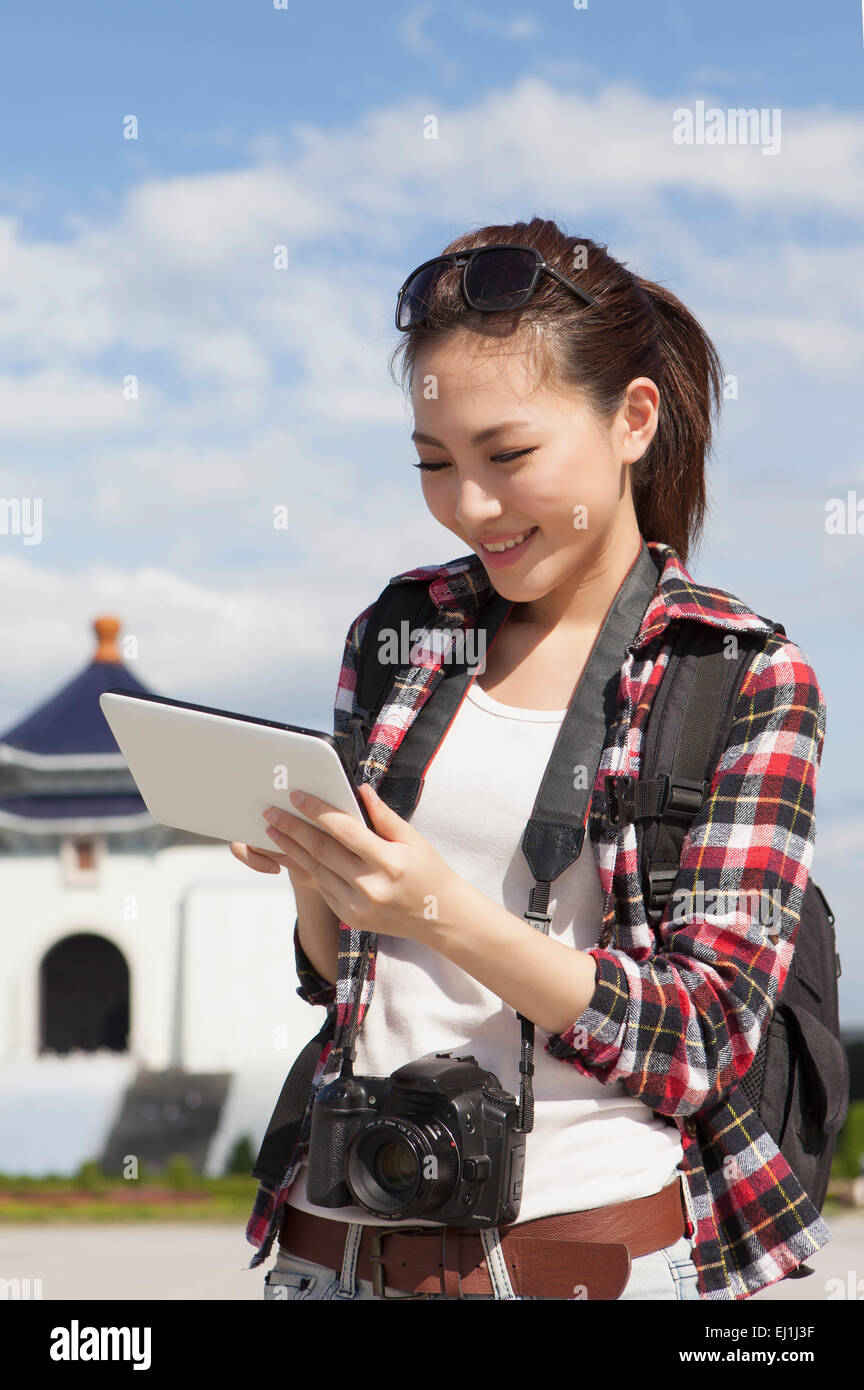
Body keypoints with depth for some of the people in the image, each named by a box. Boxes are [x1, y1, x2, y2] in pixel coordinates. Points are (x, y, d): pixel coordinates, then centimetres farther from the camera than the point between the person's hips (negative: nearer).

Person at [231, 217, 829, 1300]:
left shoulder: (749, 680, -5)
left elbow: (703, 1040, -10)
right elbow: (339, 978, 12)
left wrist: (447, 914, -21)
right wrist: (309, 868, -9)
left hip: (595, 1234, -3)